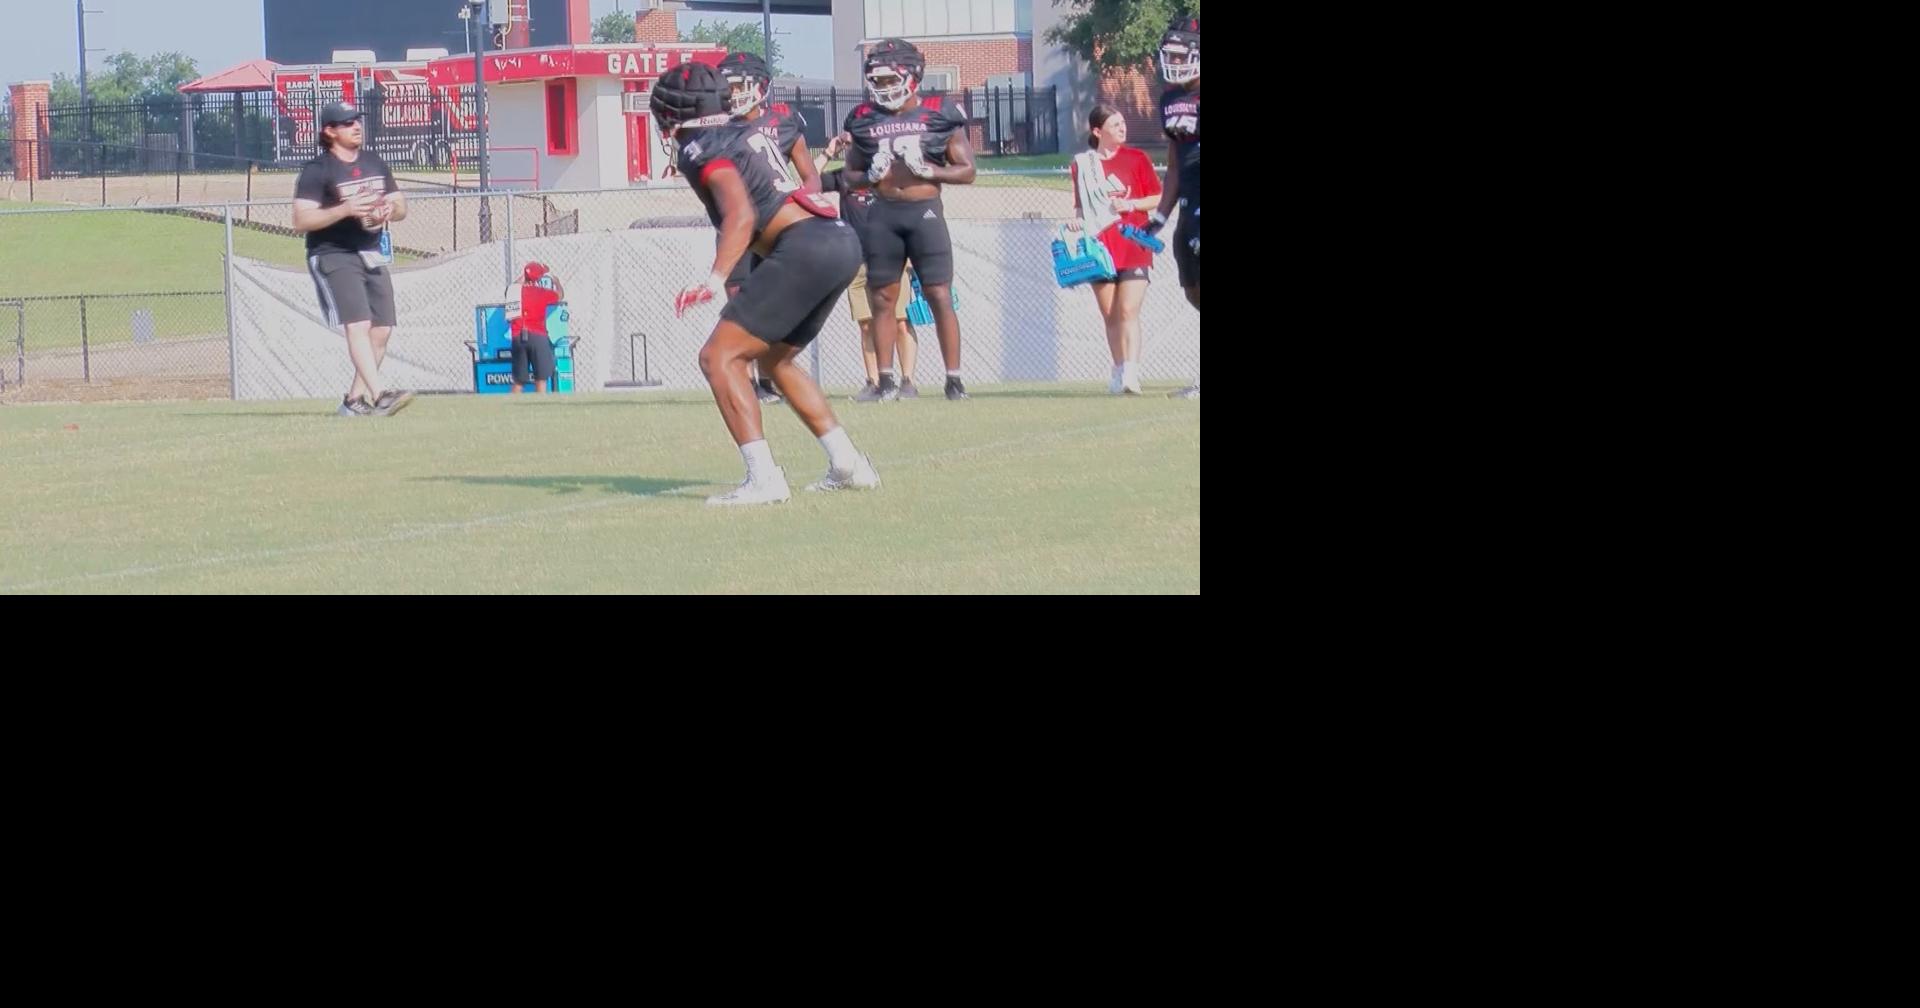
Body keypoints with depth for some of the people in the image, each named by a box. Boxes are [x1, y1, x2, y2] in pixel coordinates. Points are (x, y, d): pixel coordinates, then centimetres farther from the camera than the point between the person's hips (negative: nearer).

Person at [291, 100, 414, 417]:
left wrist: (391, 209, -7)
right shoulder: (317, 171, -10)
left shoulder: (375, 164, 11)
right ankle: (379, 395, -32)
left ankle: (355, 399, 11)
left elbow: (401, 206, 17)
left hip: (372, 254, 7)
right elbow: (301, 220, -17)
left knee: (382, 329, 2)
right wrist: (345, 210, -27)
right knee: (358, 324, -20)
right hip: (333, 256, -7)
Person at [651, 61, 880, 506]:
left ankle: (763, 478, -18)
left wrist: (715, 280, -27)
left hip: (804, 248, -9)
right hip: (843, 240, 9)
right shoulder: (744, 131, 20)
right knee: (774, 359, 26)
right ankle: (848, 465, 23)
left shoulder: (701, 150, -4)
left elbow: (741, 214, -19)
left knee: (719, 357, -7)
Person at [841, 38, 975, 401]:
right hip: (883, 215, 3)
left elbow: (967, 172, 1)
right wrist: (871, 176, -6)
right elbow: (852, 175, 16)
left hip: (925, 211, -3)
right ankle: (886, 379, 12)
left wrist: (928, 169, -13)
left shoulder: (940, 115, -1)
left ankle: (954, 378, 0)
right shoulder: (866, 118, 7)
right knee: (882, 298, 5)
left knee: (940, 296, -4)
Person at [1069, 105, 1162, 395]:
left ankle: (1130, 372, -19)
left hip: (1134, 246, -2)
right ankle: (1119, 373, 13)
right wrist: (1077, 223, -5)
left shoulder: (1136, 158, 4)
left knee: (1128, 312, -13)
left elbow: (1158, 198, 5)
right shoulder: (1082, 164, 8)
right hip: (1100, 248, 2)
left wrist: (1130, 204, -11)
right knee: (1110, 316, 5)